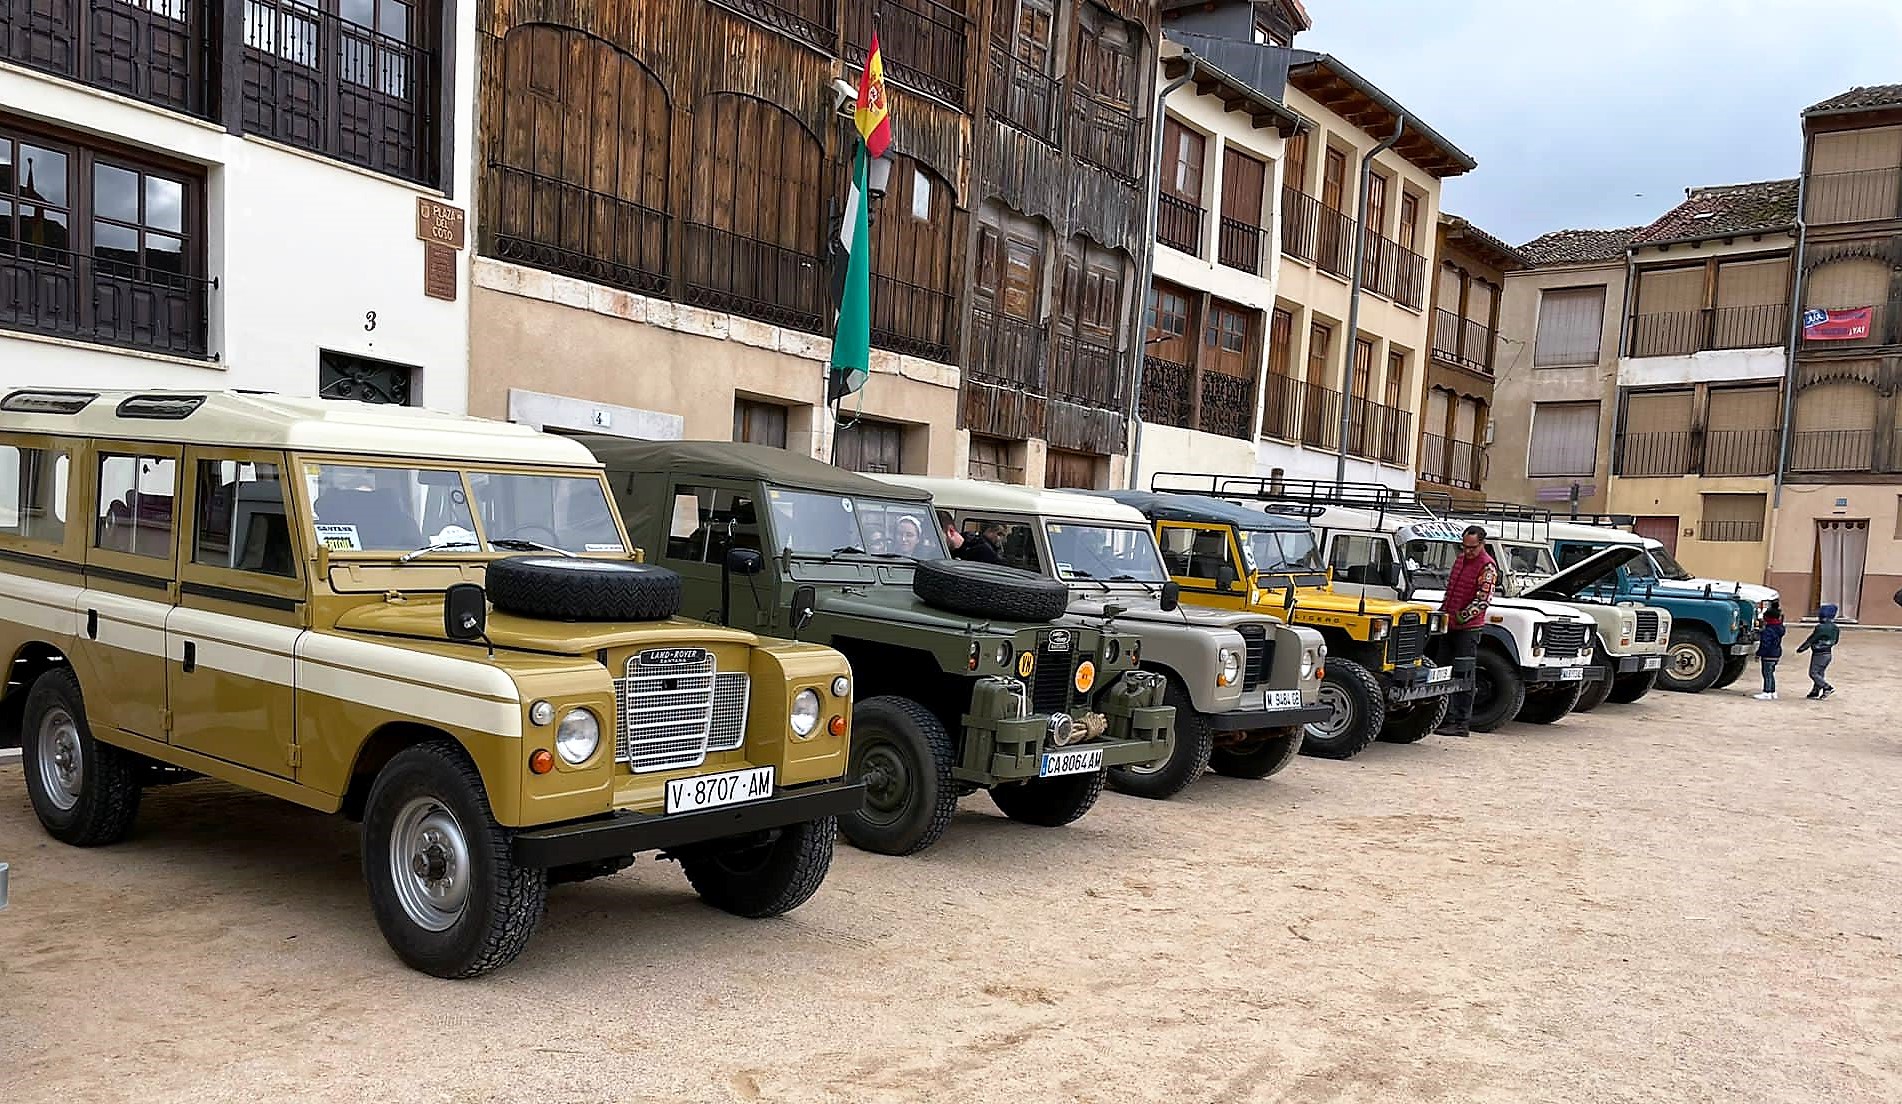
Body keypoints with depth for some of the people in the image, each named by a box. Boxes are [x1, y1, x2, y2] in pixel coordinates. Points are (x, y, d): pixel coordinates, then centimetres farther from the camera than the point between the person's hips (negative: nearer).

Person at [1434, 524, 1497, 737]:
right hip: (1449, 625, 9)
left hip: (1468, 628, -8)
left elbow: (1483, 600, -17)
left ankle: (1462, 722, -2)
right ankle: (1447, 717, 18)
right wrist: (1442, 612, 16)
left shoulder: (1487, 566, -11)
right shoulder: (1460, 559, 14)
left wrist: (1462, 616, -21)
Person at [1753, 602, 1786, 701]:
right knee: (1771, 673, 17)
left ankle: (1767, 693, -4)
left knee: (1767, 674, -4)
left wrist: (1758, 654, -15)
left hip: (1768, 655, -9)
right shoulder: (1779, 627, 7)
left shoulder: (1768, 630, -21)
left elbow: (1765, 645, -21)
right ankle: (1773, 692, 22)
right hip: (1777, 653, 9)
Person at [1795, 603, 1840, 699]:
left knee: (1813, 673, -2)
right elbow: (1835, 641, 15)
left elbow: (1811, 640, -15)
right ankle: (1815, 691, 18)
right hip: (1828, 653, 8)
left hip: (1818, 654, -8)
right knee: (1819, 673, 14)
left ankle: (1827, 687, -11)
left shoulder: (1820, 628, -20)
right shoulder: (1835, 628, 5)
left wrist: (1801, 648, -4)